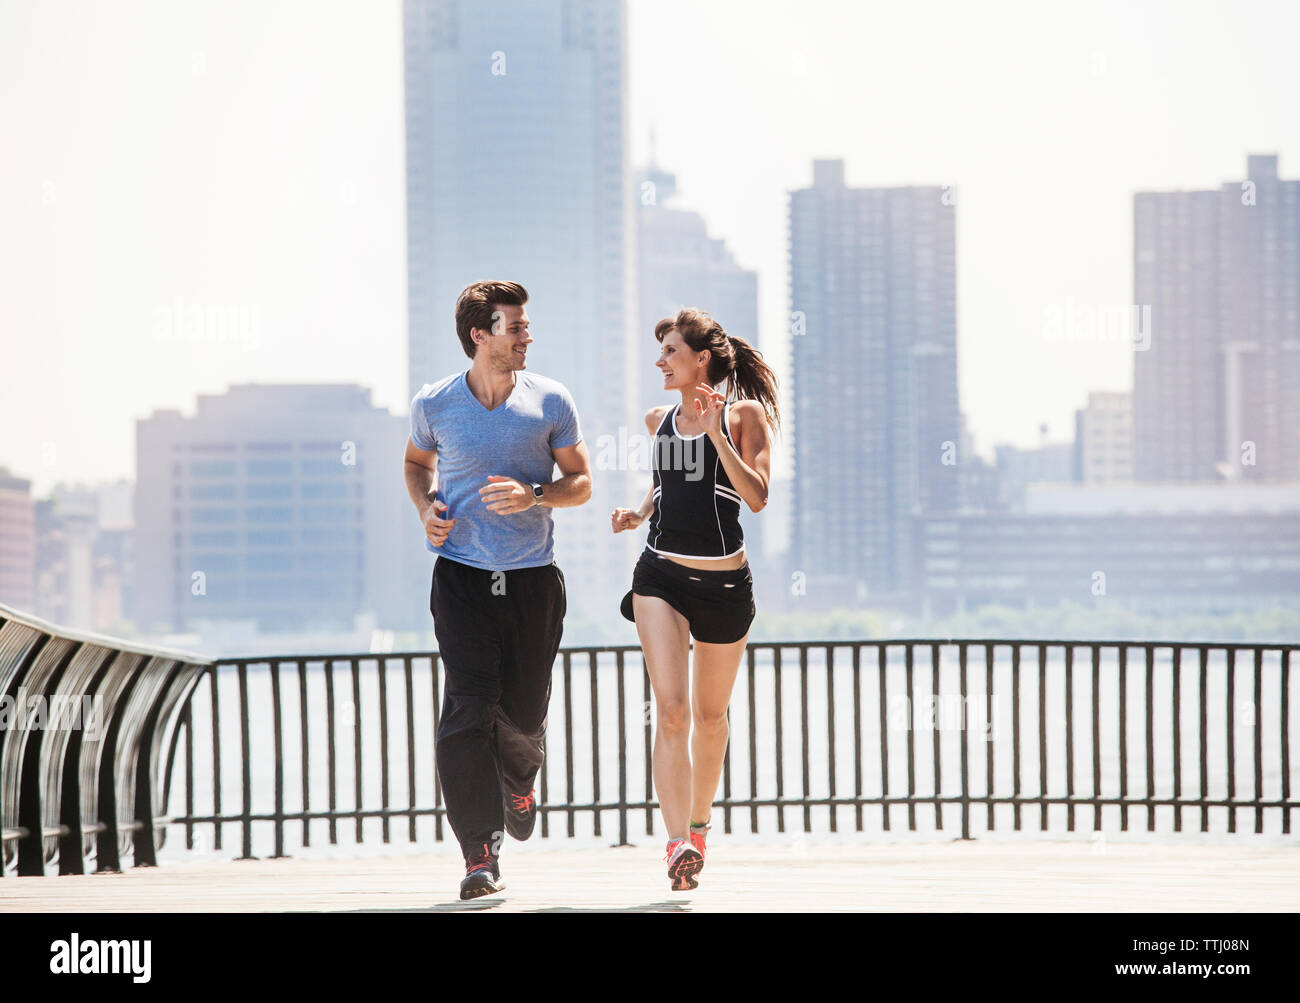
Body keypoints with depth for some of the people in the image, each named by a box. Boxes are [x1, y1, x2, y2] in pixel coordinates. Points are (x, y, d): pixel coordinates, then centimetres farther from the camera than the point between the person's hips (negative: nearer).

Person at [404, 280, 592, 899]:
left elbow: (580, 482, 5)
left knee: (525, 711, 8)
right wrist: (428, 507, -1)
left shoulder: (550, 401, -1)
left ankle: (519, 780, 46)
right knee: (468, 709, -13)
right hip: (462, 574, -1)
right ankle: (480, 853, -9)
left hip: (533, 578, 1)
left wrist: (533, 495, -14)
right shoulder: (434, 404, -1)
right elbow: (417, 461, 19)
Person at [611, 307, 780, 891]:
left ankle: (699, 820, 36)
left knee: (710, 716, 12)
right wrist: (637, 513, 9)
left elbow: (757, 496, -14)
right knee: (671, 710, -15)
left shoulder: (743, 415, -3)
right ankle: (678, 843, -24)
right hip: (660, 576, 2)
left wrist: (716, 434, -20)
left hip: (724, 582, -2)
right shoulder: (659, 421, 10)